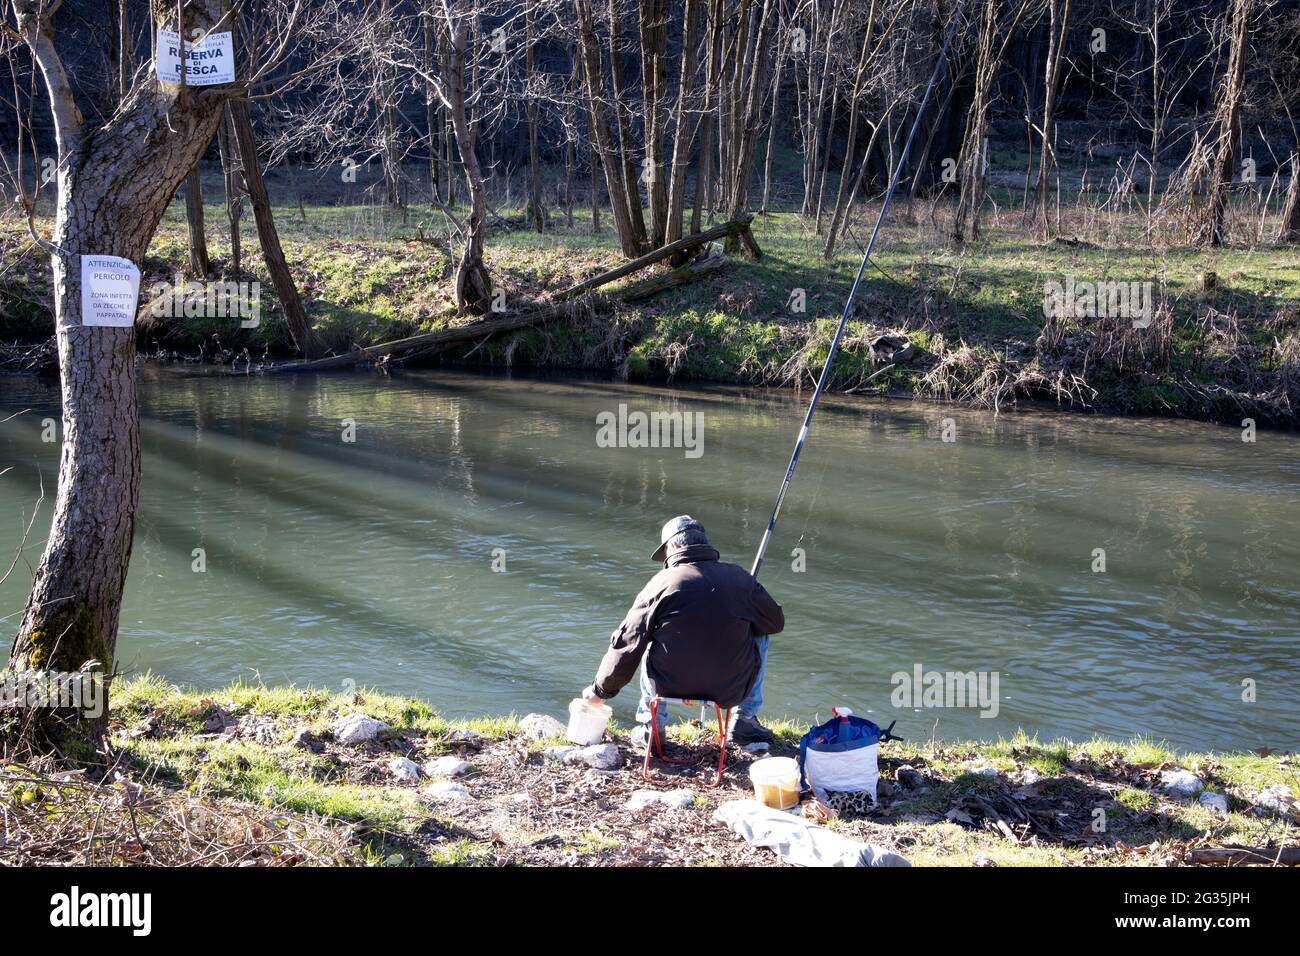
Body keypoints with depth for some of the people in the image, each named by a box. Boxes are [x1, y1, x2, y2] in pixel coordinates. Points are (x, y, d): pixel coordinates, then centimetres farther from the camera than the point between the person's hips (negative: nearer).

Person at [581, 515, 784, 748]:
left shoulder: (661, 583, -6)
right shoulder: (740, 578, -2)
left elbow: (626, 644, -2)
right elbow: (776, 621, 11)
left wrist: (601, 690, 12)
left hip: (671, 687, 0)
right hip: (732, 691, 0)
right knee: (759, 635, 27)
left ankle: (651, 726, 25)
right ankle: (745, 721, 24)